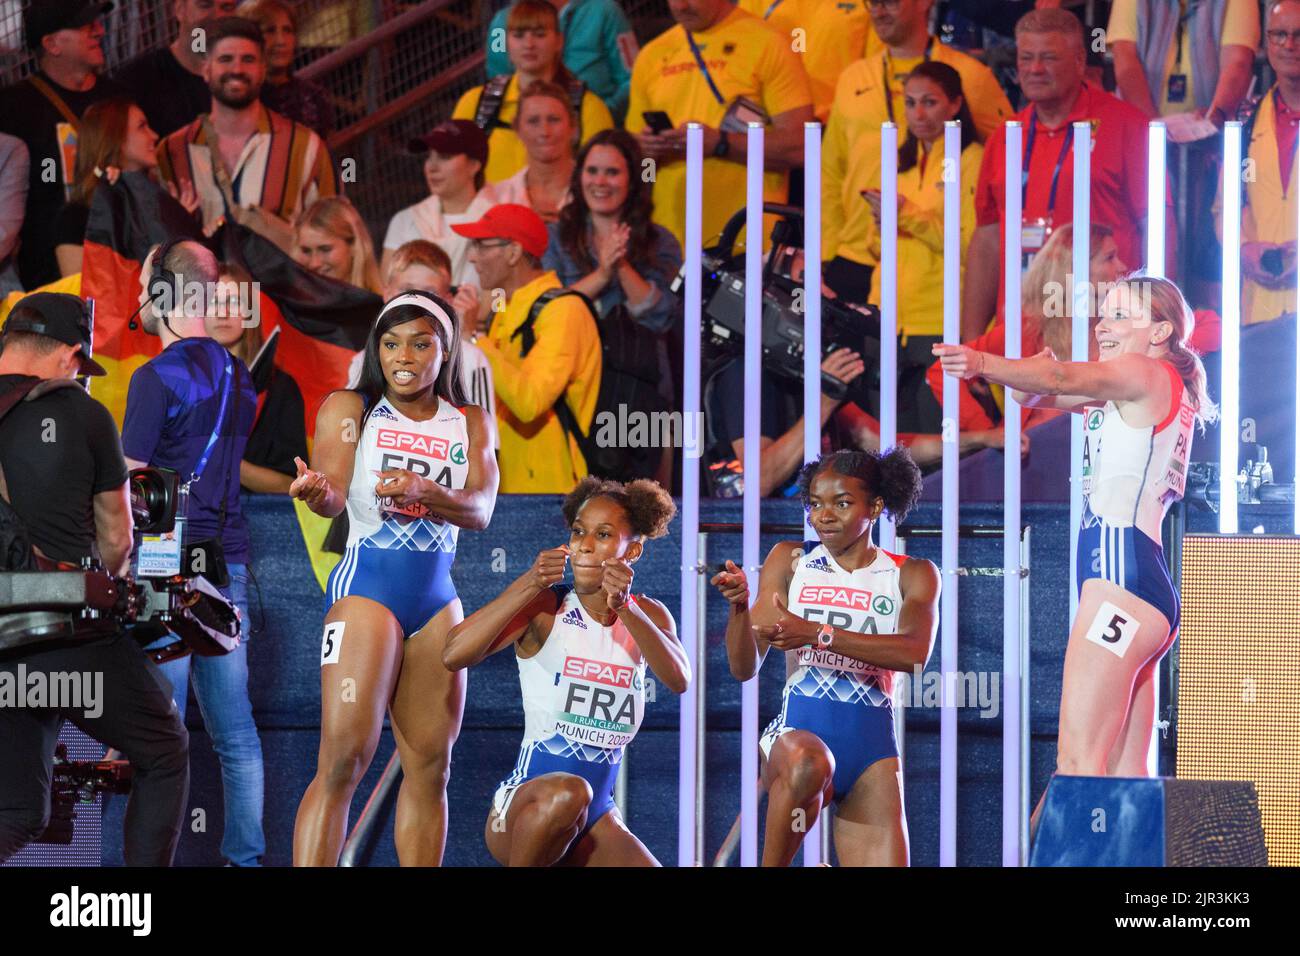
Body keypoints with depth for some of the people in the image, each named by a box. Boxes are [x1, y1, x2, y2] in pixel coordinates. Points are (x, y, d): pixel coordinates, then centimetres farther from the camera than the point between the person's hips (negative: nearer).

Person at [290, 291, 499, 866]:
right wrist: (317, 492, -36)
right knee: (344, 758, -15)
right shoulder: (349, 409, 3)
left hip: (438, 598, 5)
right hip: (367, 587, -5)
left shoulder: (471, 425, 12)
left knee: (430, 766, 3)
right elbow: (333, 496, -11)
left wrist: (424, 490, -24)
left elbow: (479, 511, -4)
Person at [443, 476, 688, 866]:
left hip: (594, 820, 4)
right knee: (566, 793, -38)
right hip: (523, 812, -4)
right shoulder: (546, 608, -6)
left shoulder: (647, 615, 6)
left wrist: (625, 608, -30)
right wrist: (529, 585, -28)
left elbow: (678, 681, -15)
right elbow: (454, 655, -21)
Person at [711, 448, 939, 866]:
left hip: (873, 743, 2)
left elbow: (915, 654, -13)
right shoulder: (790, 560, 9)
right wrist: (738, 606, -18)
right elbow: (744, 668, 3)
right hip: (799, 728, -2)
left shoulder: (912, 575, 8)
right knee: (806, 761, -38)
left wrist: (817, 634, -22)